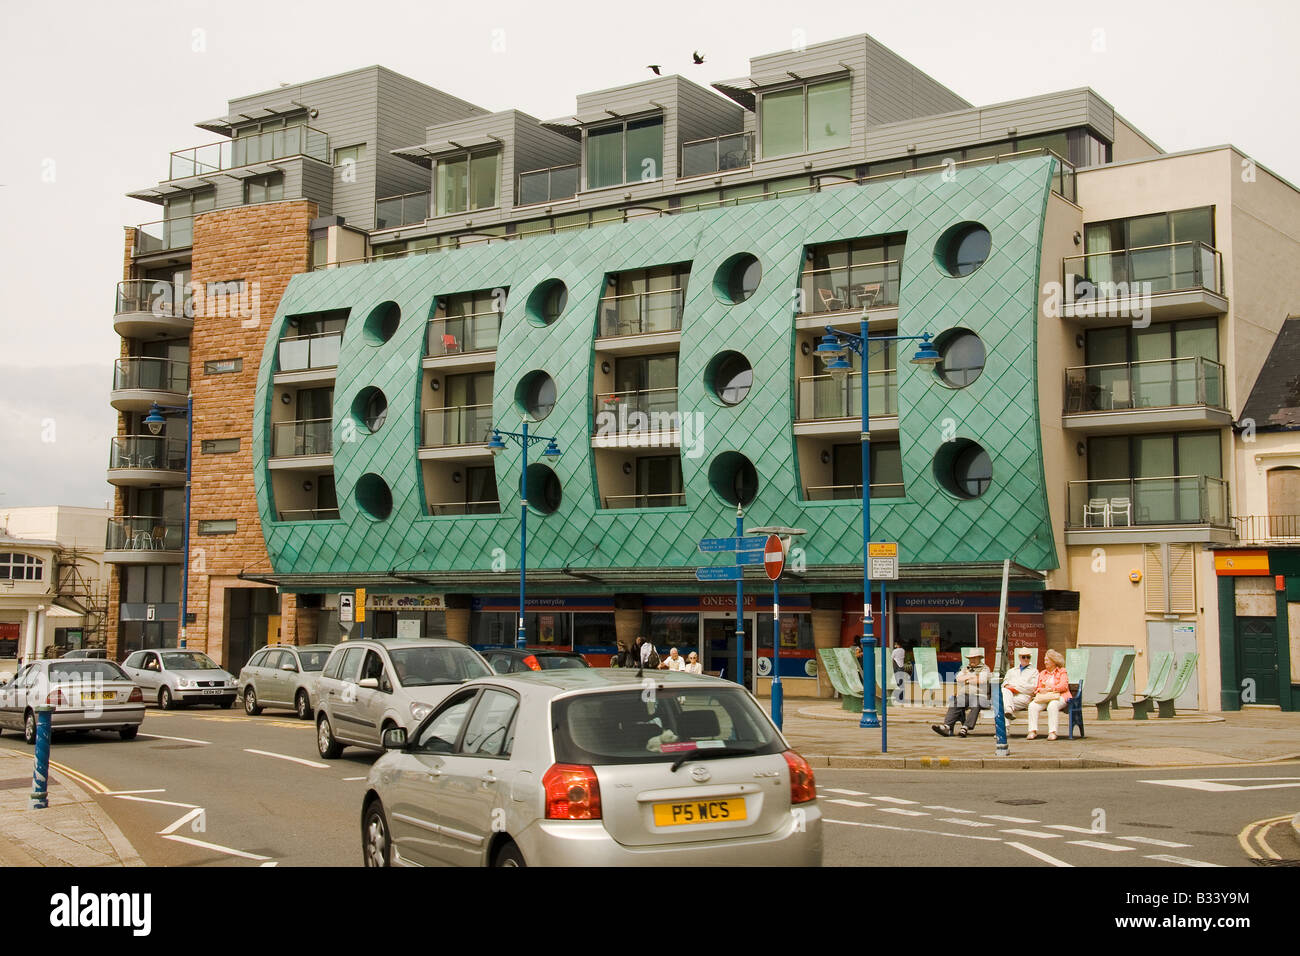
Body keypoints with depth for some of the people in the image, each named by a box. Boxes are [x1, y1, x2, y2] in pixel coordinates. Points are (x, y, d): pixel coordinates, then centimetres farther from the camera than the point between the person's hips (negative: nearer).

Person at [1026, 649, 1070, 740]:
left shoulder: (1062, 671, 12)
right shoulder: (1042, 673, 26)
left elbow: (1063, 686, -3)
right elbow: (1038, 687, 20)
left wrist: (1049, 689, -10)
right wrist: (1040, 690, -5)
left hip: (1058, 696, -4)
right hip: (1043, 697, 4)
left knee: (1052, 705, -39)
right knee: (1032, 705, -27)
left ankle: (1052, 732, -40)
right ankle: (1032, 731, -31)